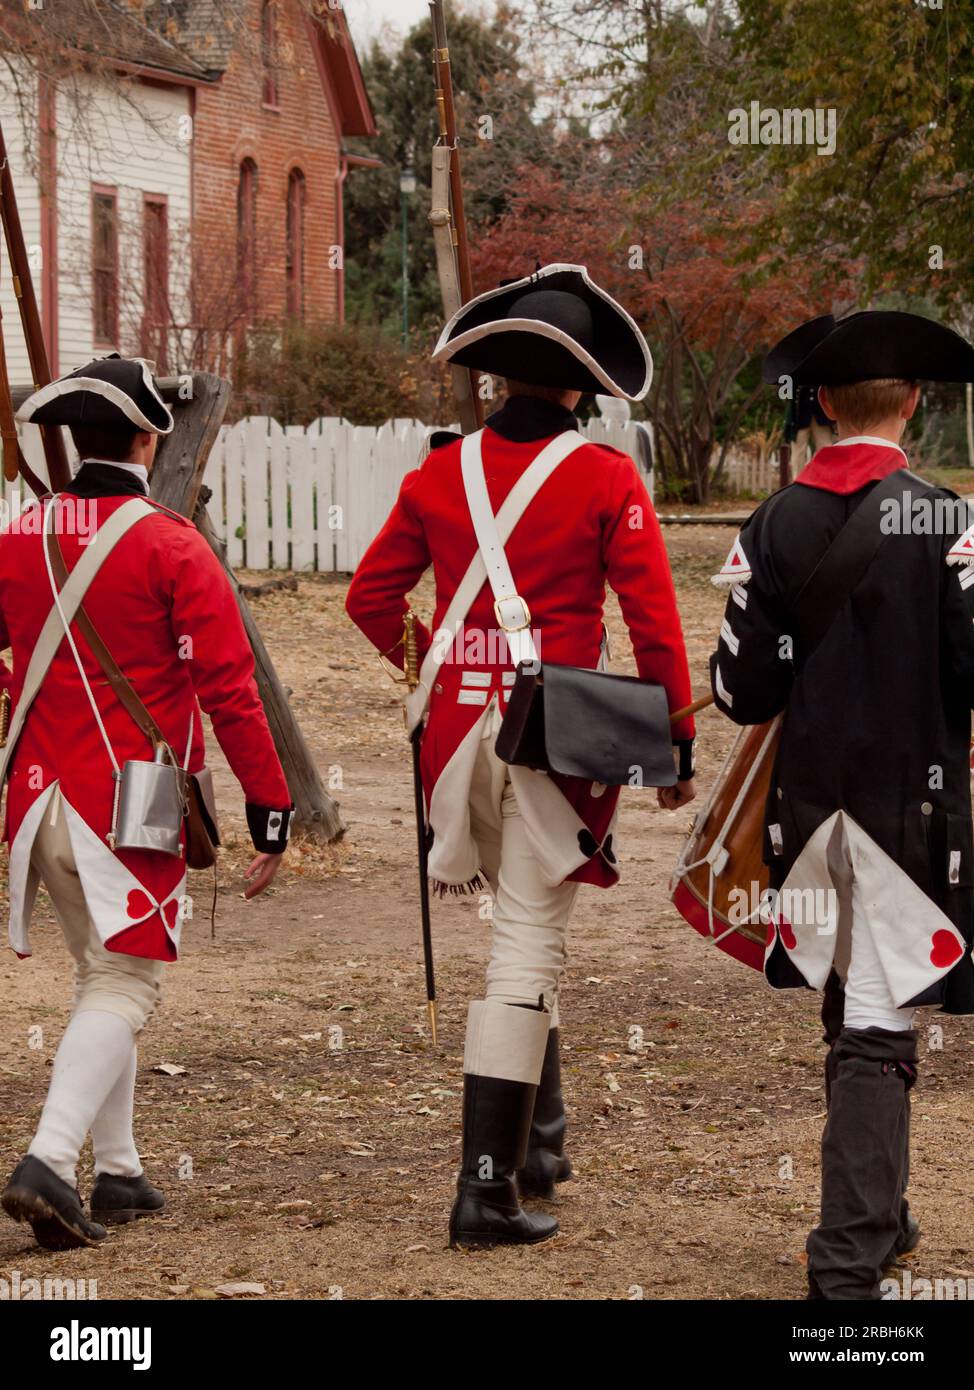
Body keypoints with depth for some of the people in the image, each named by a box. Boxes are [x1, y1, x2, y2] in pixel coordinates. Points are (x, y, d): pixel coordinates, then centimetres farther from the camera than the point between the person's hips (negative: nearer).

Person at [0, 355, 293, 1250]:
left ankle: (119, 1174, 21)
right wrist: (271, 811, -9)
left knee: (101, 976, 19)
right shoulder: (173, 548, -10)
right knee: (123, 990, -3)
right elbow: (229, 689, -13)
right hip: (134, 803, -6)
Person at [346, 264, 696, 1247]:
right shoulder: (606, 480, -6)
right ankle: (487, 1186, -7)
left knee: (524, 927, 24)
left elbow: (370, 595, 10)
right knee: (528, 950, -3)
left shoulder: (439, 473, 5)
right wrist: (677, 741, -1)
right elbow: (652, 617, -9)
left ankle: (538, 1133, 29)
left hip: (460, 727, 4)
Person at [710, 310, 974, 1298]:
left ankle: (877, 1218, 30)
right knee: (881, 1026, -2)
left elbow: (741, 689, -2)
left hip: (809, 803, 4)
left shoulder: (775, 525, -1)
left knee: (851, 1010, 18)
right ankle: (848, 1255, -5)